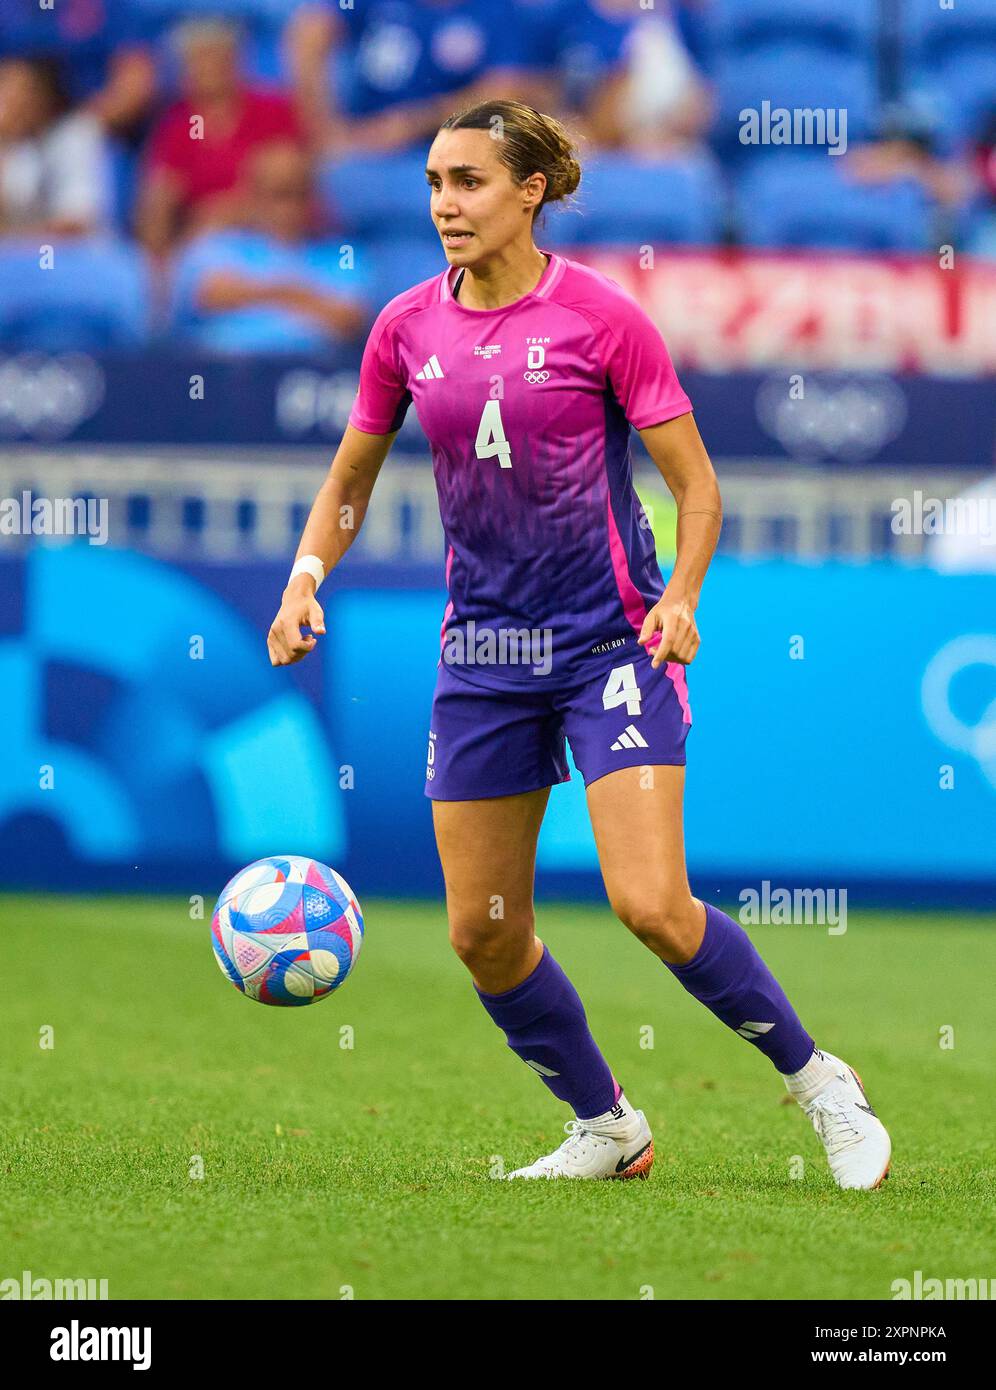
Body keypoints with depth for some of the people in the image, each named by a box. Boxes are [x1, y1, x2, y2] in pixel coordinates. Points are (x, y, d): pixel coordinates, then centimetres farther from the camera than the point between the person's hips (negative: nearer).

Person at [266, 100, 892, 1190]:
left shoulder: (600, 316, -9)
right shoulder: (409, 327, 3)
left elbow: (698, 487, -5)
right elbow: (349, 482, 16)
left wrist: (680, 597, -21)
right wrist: (305, 578, -1)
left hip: (608, 639, -5)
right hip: (483, 648, 5)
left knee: (651, 904, -18)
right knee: (482, 933, 3)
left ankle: (818, 1082, 3)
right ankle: (607, 1128, 23)